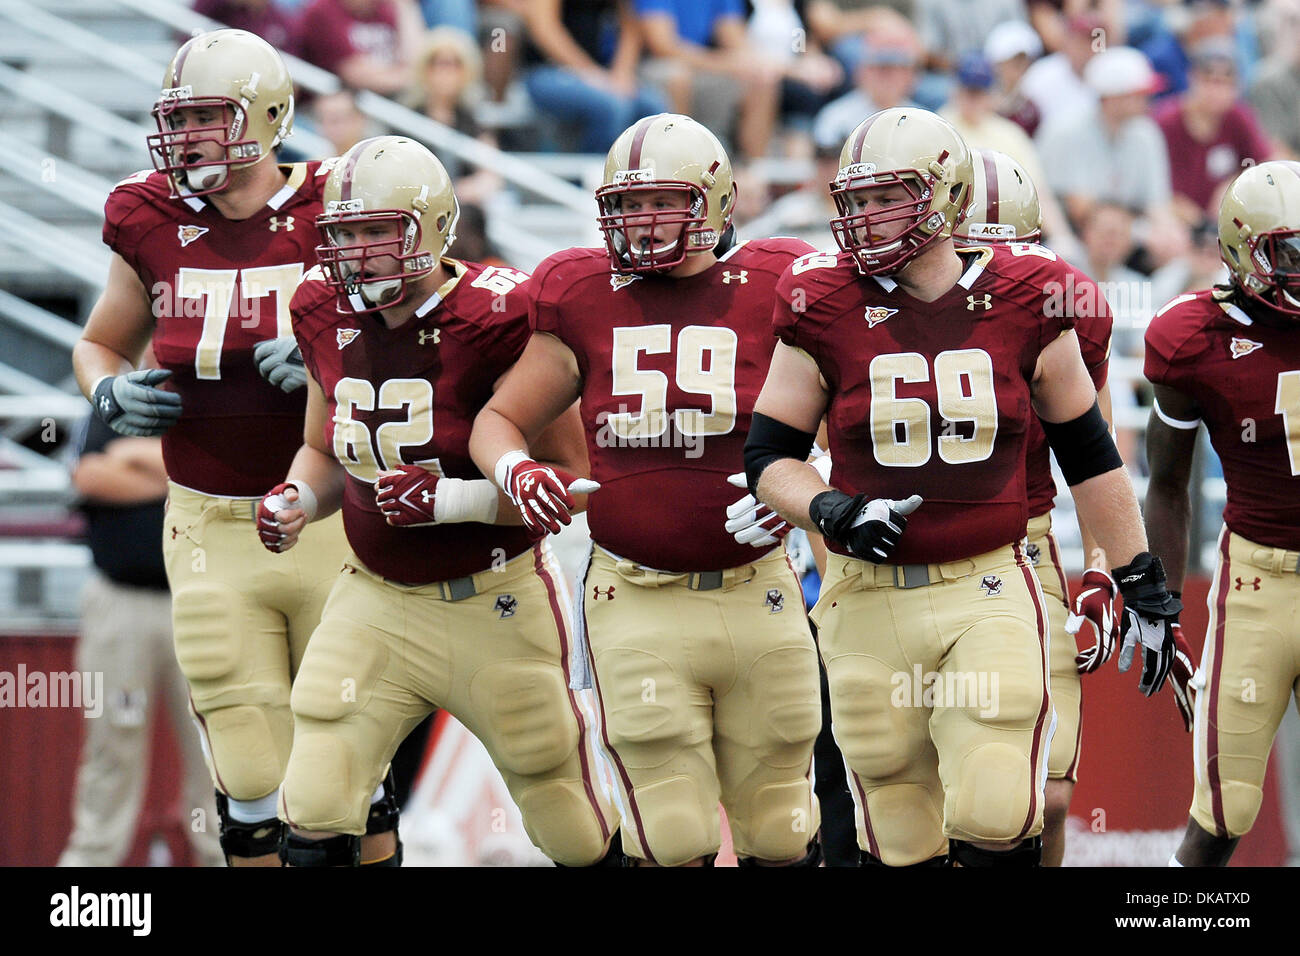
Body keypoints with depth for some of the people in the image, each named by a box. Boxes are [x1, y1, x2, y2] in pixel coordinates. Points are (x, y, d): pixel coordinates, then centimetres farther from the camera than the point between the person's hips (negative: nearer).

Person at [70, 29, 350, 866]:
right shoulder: (153, 225, 4)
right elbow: (99, 345, 21)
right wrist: (110, 394, -1)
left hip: (327, 522, -2)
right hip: (211, 535, 2)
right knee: (249, 781, 1)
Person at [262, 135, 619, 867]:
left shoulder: (497, 319, -19)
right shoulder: (328, 316, 0)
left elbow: (569, 477, -16)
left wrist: (451, 500, -27)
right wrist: (297, 501, -5)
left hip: (494, 606, -5)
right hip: (376, 604, 5)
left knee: (577, 837, 8)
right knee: (314, 821, -9)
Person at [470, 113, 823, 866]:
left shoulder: (770, 291, -2)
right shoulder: (585, 298, 3)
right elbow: (500, 420, 11)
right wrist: (516, 471, -12)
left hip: (757, 598, 0)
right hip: (638, 603, 0)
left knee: (779, 837, 9)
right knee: (674, 845, -4)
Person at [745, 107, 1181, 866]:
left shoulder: (1024, 303, 0)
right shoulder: (828, 309, 0)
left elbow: (1090, 456, 10)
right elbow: (769, 455, 7)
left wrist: (1143, 586, 11)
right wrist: (831, 511, -14)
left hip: (988, 591, -1)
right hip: (871, 598, 1)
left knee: (996, 827, -14)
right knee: (901, 845, 6)